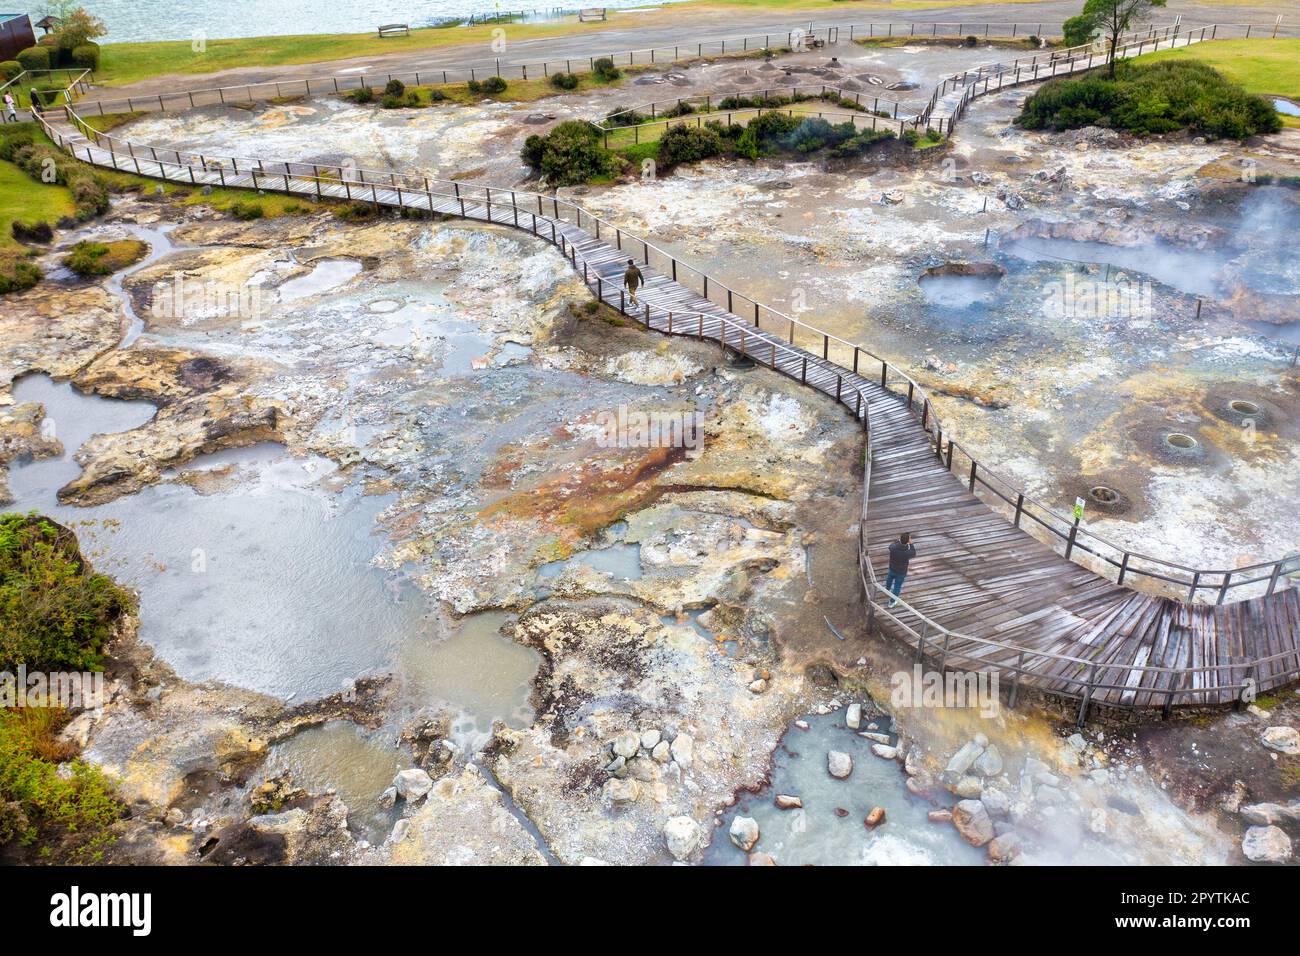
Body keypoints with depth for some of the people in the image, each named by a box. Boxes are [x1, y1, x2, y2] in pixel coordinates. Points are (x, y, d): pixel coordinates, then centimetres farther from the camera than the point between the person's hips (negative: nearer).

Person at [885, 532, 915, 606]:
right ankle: (892, 602, 41)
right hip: (901, 572, -3)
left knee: (889, 579, 35)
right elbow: (913, 554, -12)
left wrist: (898, 540, 3)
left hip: (892, 569, 3)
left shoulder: (893, 548, -31)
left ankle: (887, 589, 65)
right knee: (897, 586, 21)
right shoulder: (907, 553, -38)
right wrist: (911, 544, -9)